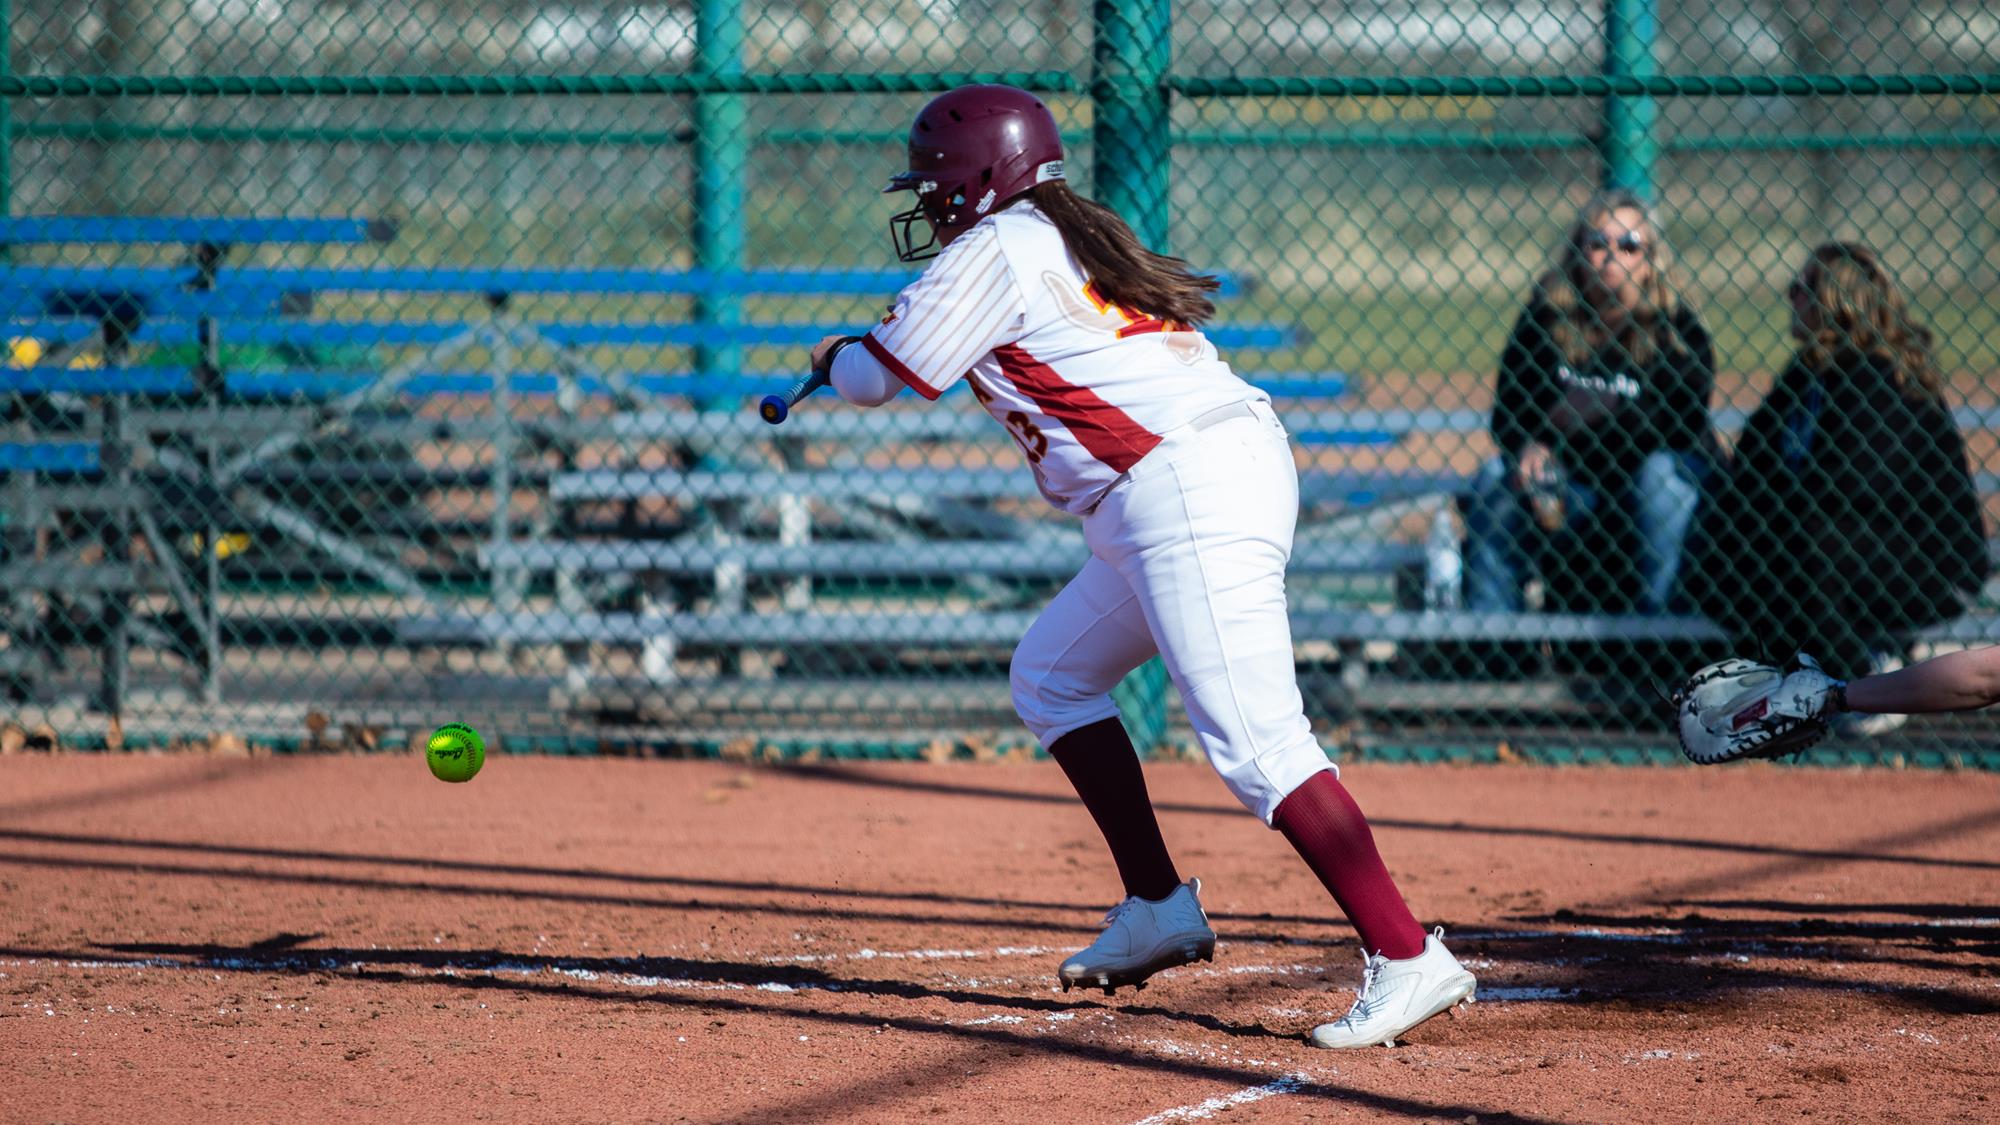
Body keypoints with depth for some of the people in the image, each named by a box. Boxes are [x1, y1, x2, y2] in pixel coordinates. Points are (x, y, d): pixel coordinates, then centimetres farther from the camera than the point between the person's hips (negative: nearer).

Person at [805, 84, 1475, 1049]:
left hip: (1188, 495, -10)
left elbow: (874, 377, 4)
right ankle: (1158, 908, 19)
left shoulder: (990, 254, -1)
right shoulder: (1072, 240, 24)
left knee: (1254, 740, -18)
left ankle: (1407, 958, -27)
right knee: (1051, 676, 22)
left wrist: (836, 357, 27)